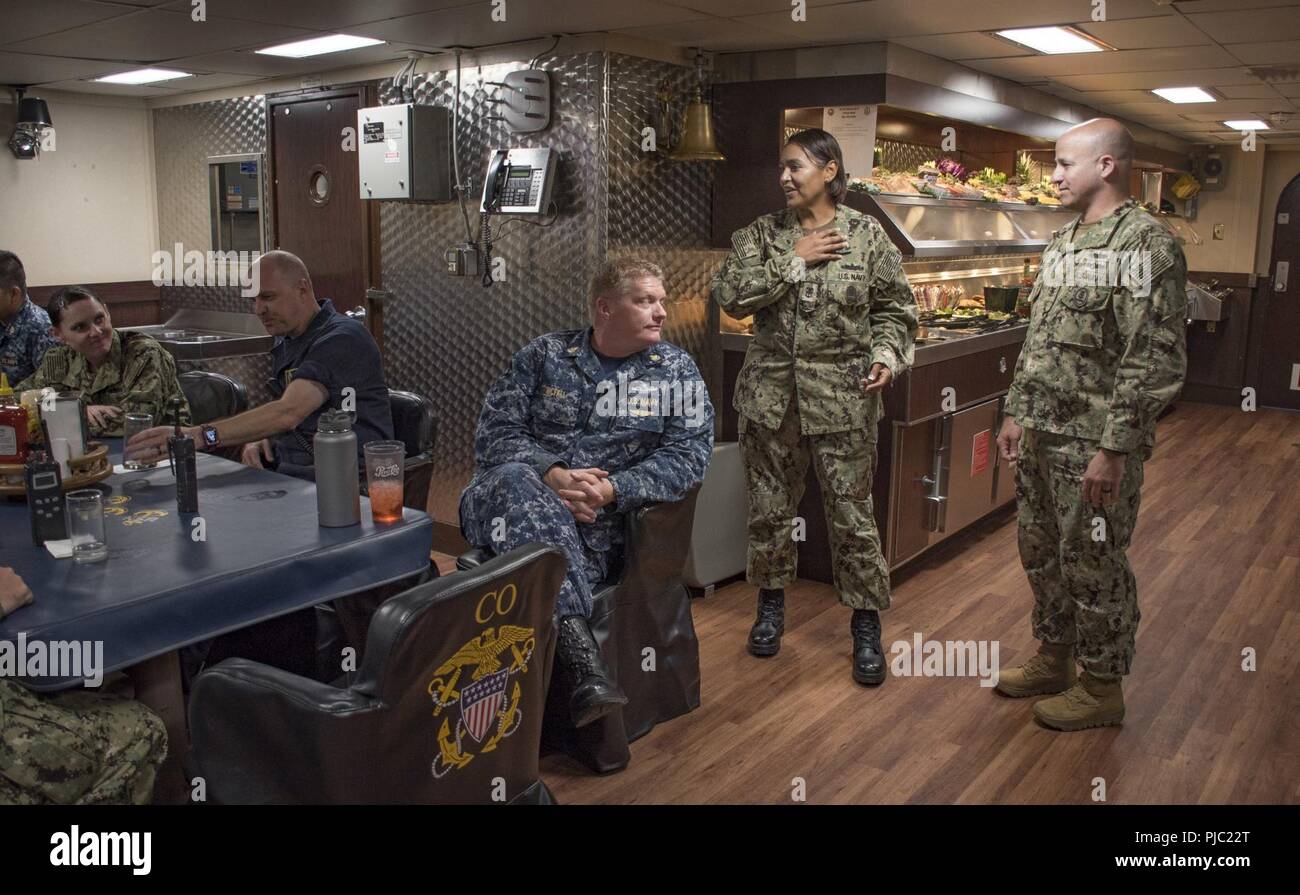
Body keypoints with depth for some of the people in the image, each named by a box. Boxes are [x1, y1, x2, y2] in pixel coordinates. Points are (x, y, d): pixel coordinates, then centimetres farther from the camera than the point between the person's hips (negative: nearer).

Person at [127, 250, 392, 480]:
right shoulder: (286, 341, 15)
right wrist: (262, 440, 1)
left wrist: (199, 436, -31)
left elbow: (287, 414, -26)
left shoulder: (342, 338, -14)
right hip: (287, 473, 8)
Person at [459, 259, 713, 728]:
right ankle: (583, 657, -46)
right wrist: (552, 475, -17)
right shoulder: (544, 354, 10)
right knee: (516, 480, -37)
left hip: (599, 522, -1)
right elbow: (495, 432, 2)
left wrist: (613, 489, -17)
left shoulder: (676, 370, 9)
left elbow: (689, 454, -2)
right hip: (509, 498, 1)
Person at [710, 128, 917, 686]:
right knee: (769, 508, 11)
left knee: (852, 513, 1)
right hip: (771, 392, 2)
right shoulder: (760, 234, 4)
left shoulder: (868, 235, 1)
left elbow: (895, 309, 4)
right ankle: (771, 605, 33)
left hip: (844, 397, -2)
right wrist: (795, 261, -12)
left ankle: (866, 625, 18)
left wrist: (887, 356, -14)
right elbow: (730, 296, -9)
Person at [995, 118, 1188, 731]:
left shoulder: (1146, 245, -15)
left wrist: (1115, 448, -22)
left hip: (1094, 443, -8)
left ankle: (1101, 687, 22)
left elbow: (1156, 362, -19)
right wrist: (1016, 413, 15)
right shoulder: (1063, 243, 12)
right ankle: (1053, 659, 36)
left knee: (1093, 565, 4)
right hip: (1041, 433, 8)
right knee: (1041, 552, 18)